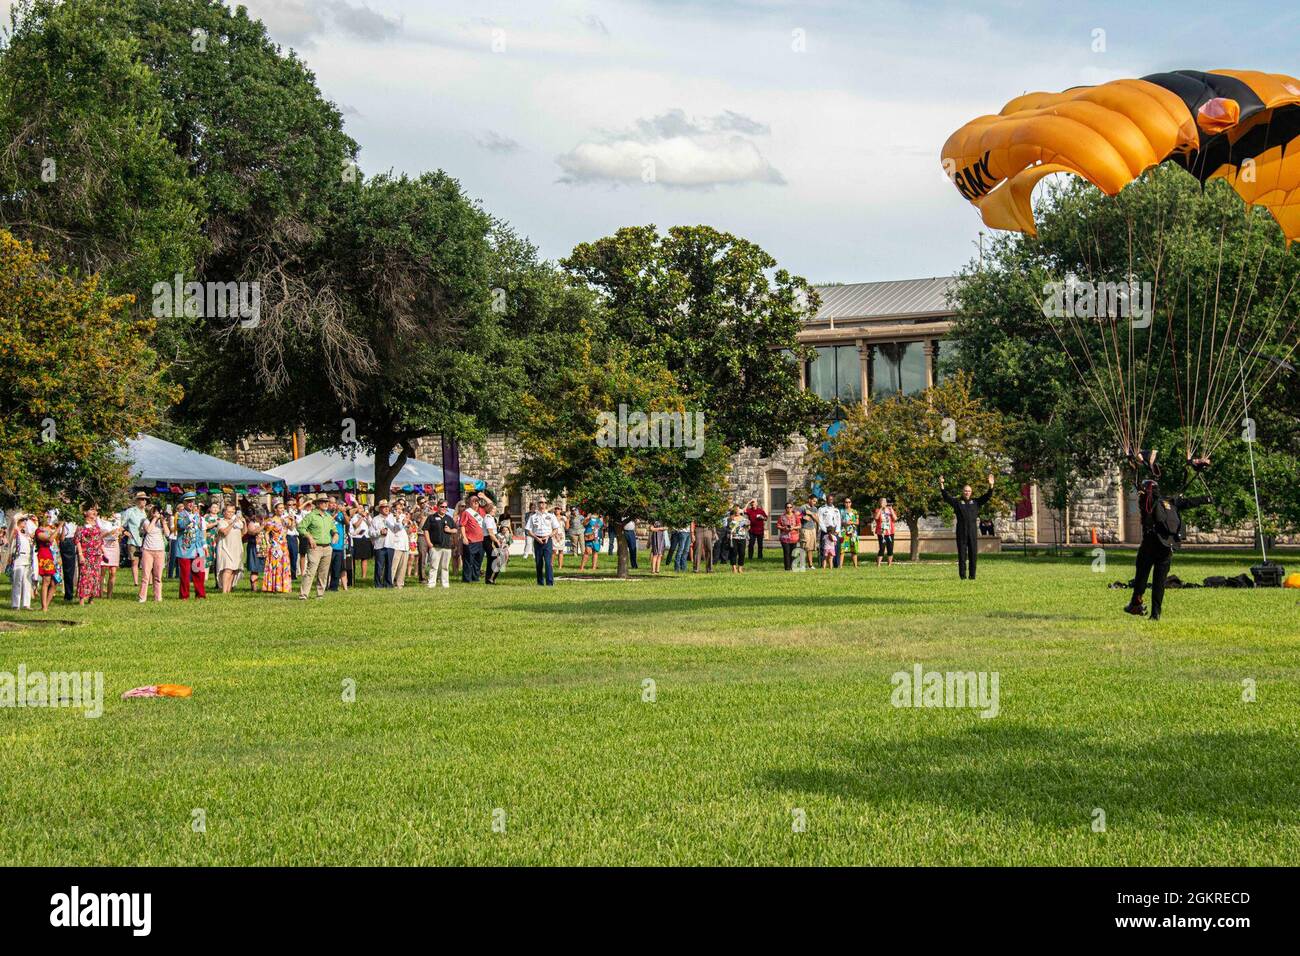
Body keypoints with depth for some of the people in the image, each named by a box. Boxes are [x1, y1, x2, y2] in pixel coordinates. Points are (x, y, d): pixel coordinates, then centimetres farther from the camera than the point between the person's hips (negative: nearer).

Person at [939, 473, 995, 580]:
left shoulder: (976, 502, 14)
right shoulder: (957, 502, 9)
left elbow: (987, 496, 9)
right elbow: (946, 497, 1)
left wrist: (991, 486, -4)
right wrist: (941, 486, -10)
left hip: (973, 532, 1)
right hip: (961, 533, -1)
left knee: (973, 554, 2)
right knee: (962, 555, -1)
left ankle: (972, 576, 7)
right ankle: (962, 576, 3)